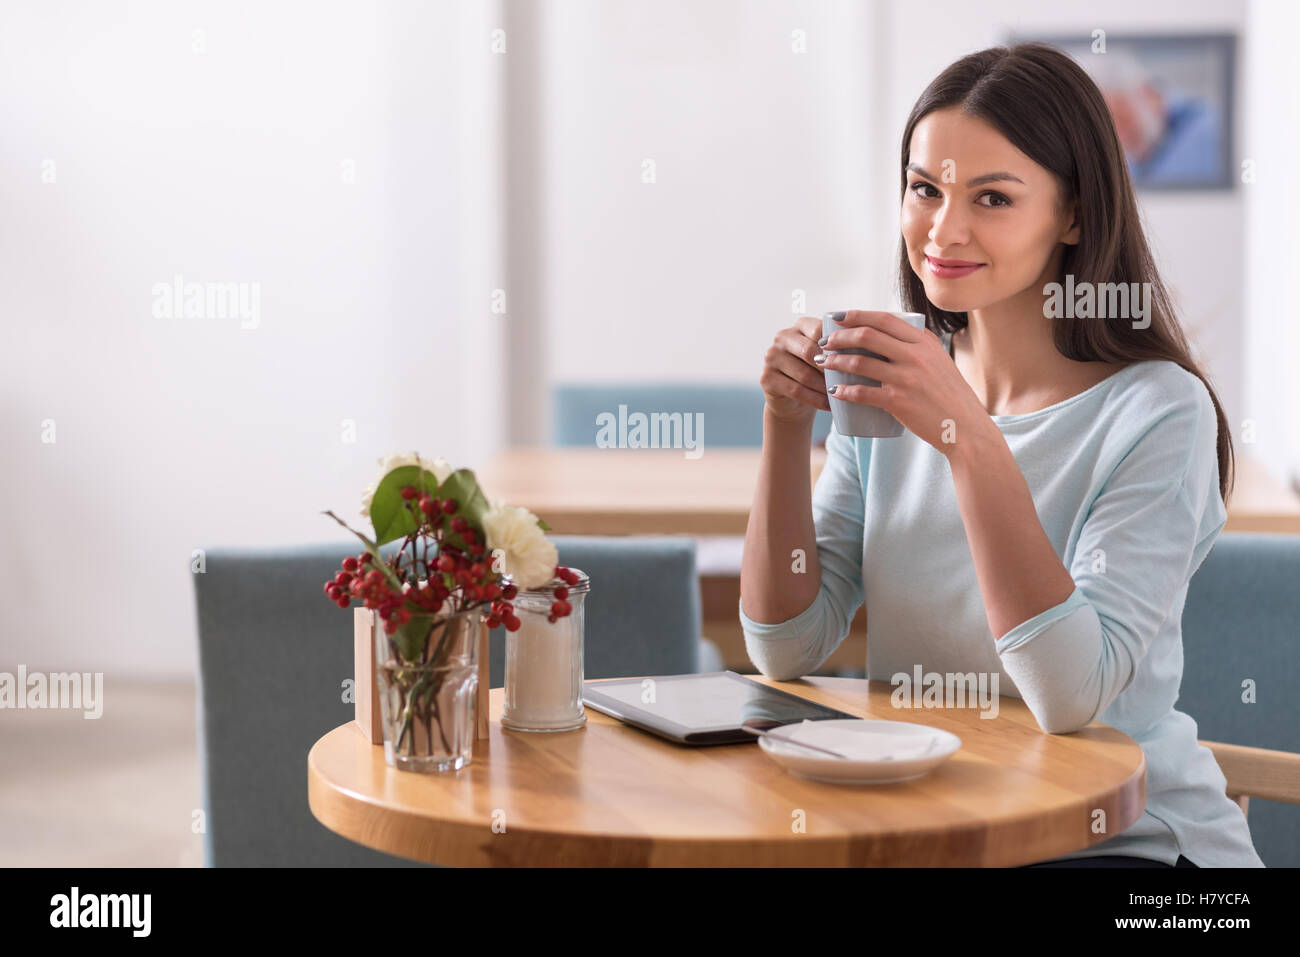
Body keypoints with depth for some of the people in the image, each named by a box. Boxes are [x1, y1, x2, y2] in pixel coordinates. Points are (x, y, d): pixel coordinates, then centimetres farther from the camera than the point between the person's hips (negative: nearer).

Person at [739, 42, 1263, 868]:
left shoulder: (1159, 411, -13)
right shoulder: (892, 389, 3)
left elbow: (1073, 697, -24)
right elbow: (788, 649, -2)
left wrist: (972, 442, -30)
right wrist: (786, 429, -13)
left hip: (1137, 843, -5)